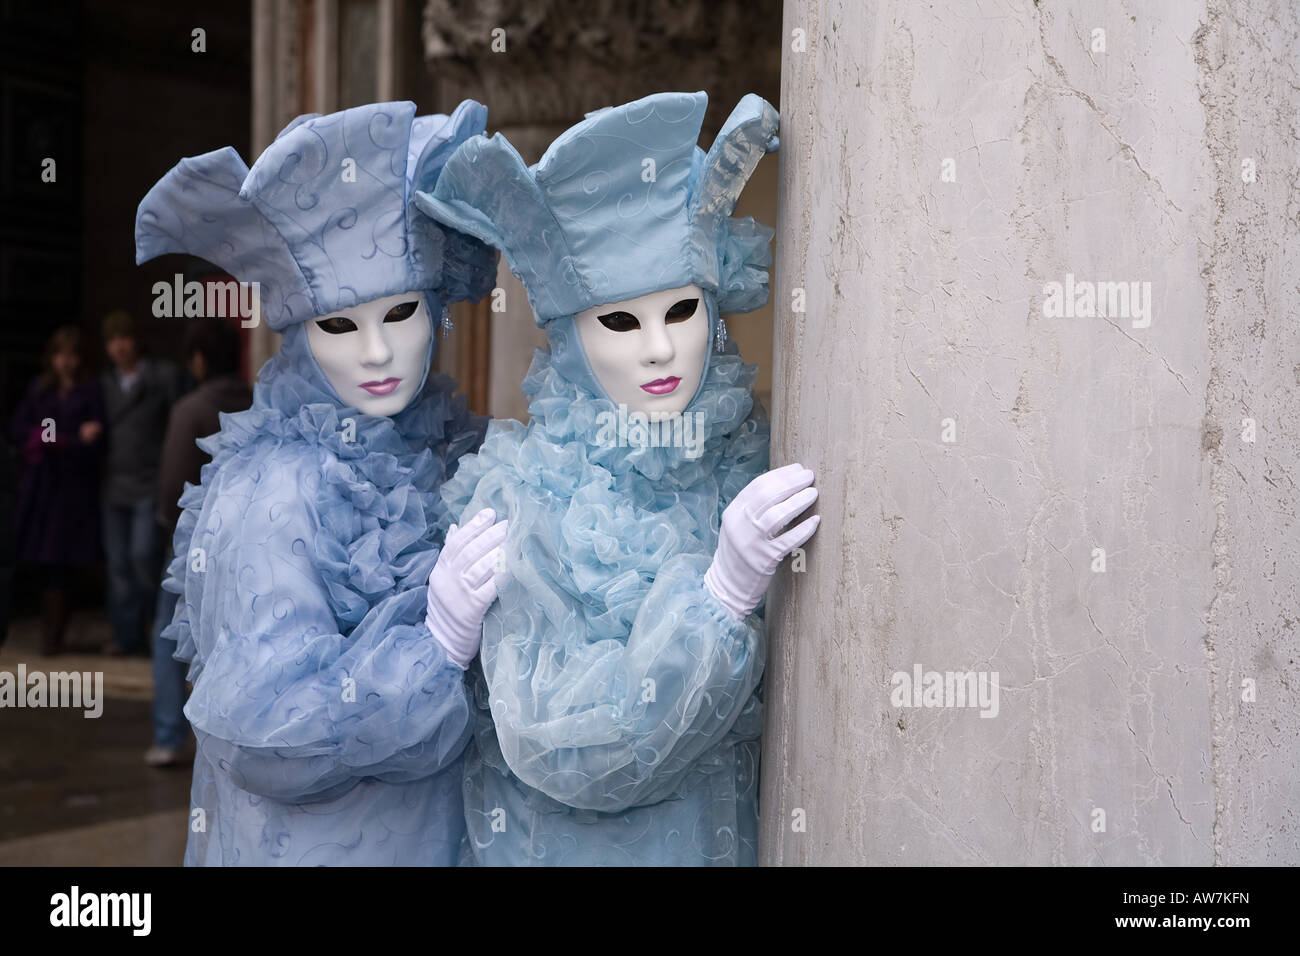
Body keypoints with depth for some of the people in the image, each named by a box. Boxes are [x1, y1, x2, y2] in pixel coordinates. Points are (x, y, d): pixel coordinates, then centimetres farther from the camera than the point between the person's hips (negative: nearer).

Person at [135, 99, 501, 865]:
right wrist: (438, 637, -32)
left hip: (446, 830, 6)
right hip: (316, 842, -6)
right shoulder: (271, 496, -20)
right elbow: (264, 735, -23)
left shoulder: (453, 445, -4)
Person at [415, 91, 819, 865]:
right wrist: (724, 591, -31)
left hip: (735, 839, 4)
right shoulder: (524, 500, -17)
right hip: (569, 845, -3)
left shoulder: (753, 461, -7)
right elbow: (555, 751, -23)